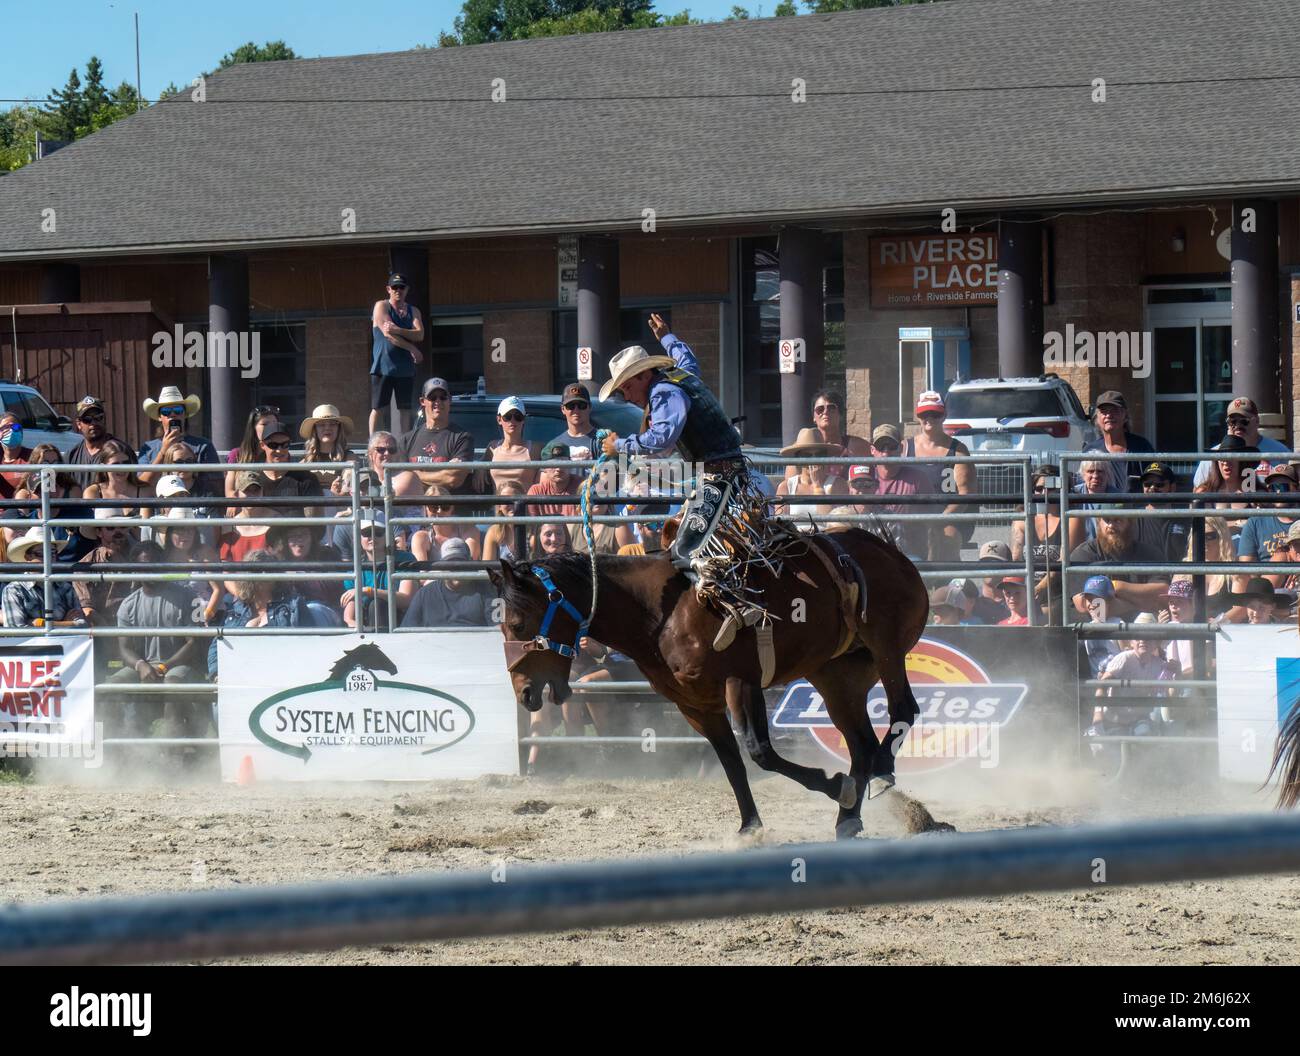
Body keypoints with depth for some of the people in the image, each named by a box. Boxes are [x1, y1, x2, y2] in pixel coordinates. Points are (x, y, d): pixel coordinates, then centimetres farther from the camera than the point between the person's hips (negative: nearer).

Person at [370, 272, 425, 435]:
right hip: (383, 366, -4)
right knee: (377, 408, -5)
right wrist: (412, 349, -10)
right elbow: (387, 333, -13)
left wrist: (397, 330, -19)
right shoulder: (381, 307, -1)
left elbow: (420, 335, -4)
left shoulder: (413, 311, 12)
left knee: (403, 410, 5)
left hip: (405, 368, 4)